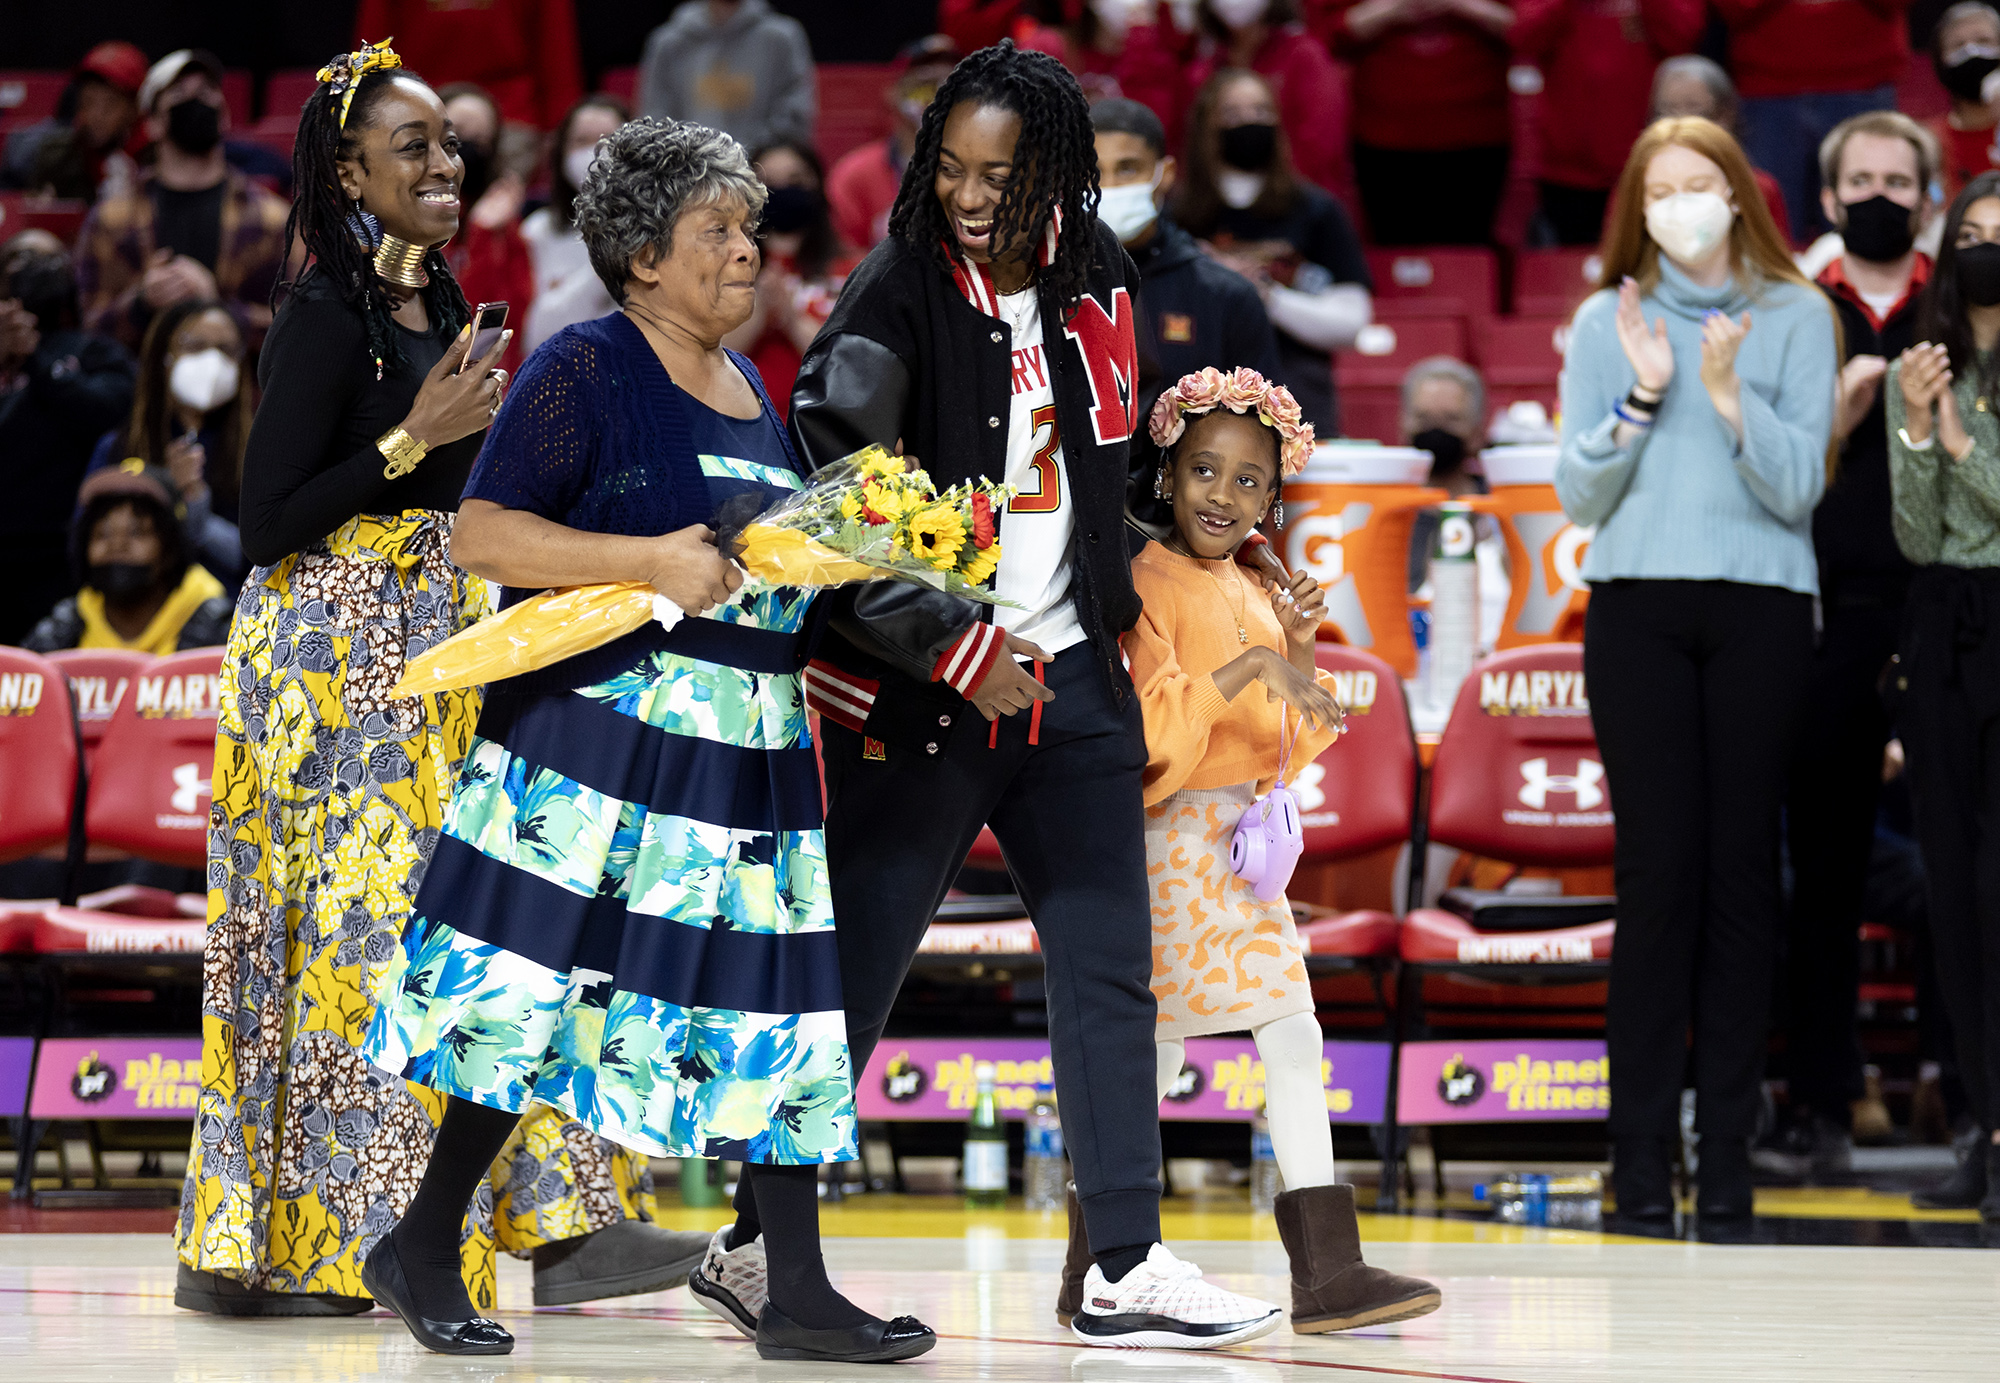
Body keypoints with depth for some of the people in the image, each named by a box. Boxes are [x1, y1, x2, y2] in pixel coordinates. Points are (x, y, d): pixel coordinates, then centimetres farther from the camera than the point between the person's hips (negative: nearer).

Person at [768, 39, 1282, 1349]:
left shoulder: (1097, 286, 5)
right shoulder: (897, 300, -12)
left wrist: (1114, 605, 17)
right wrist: (958, 650, -19)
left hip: (1069, 681, 5)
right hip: (919, 692, -5)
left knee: (1111, 964, 3)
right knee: (849, 971, -1)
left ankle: (1123, 1265, 7)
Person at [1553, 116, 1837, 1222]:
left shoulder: (1796, 318, 8)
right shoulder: (1607, 324, 11)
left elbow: (1798, 487, -1)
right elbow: (1579, 497, 6)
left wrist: (1727, 393, -14)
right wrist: (1642, 396, -7)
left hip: (1761, 611, 0)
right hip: (1639, 610, 0)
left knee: (1743, 865, -2)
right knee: (1659, 866, -5)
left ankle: (1728, 1146, 3)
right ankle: (1641, 1149, -1)